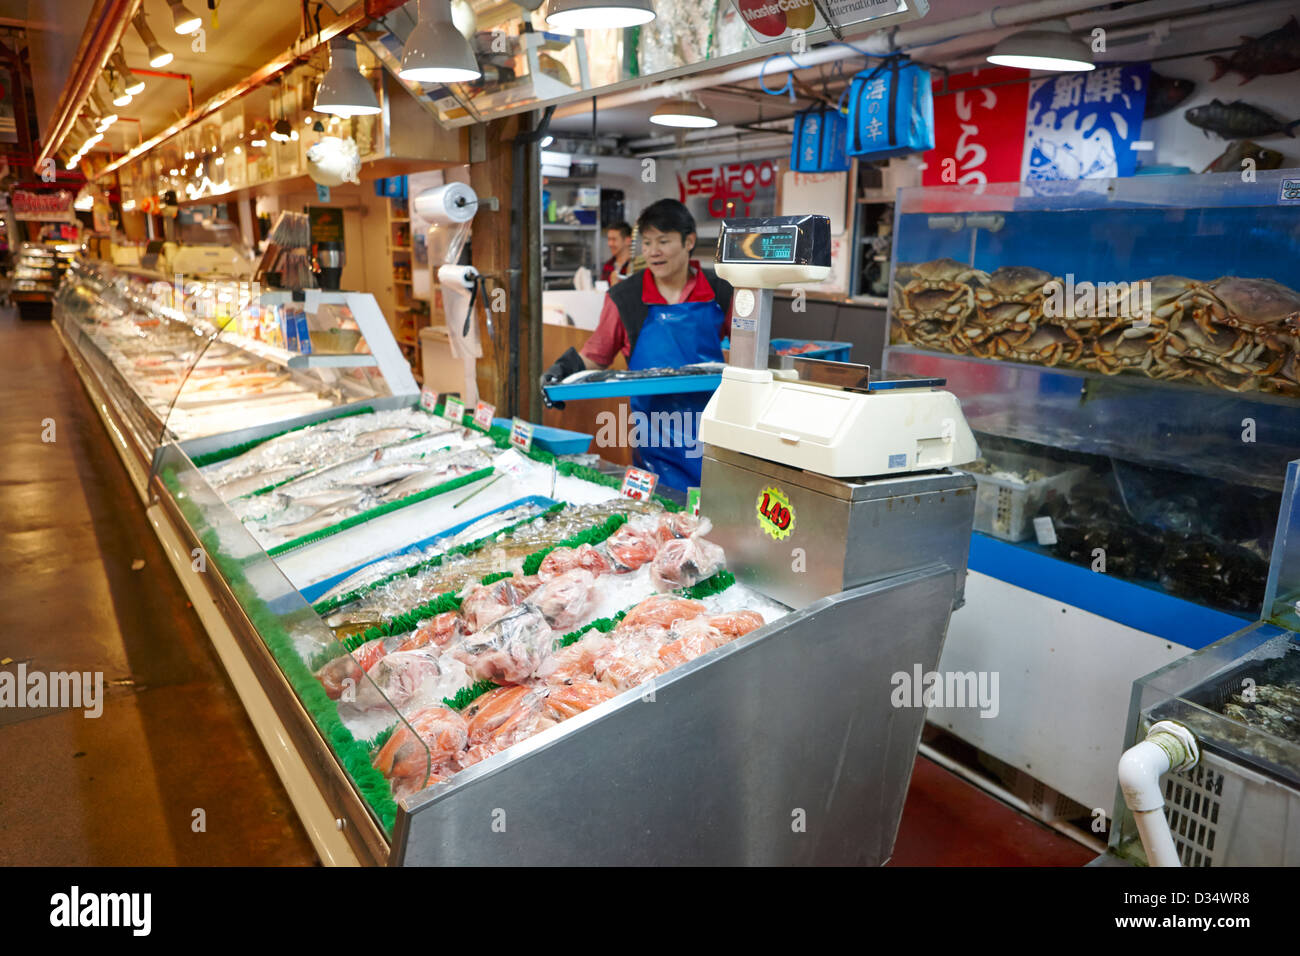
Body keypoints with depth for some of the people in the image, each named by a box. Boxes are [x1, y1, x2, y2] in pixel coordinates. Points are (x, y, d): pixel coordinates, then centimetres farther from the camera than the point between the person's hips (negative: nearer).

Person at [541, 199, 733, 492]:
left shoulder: (719, 292, 1)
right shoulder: (624, 297, 0)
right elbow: (596, 356, 8)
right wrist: (563, 369, -9)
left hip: (714, 430, 1)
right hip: (656, 436, -1)